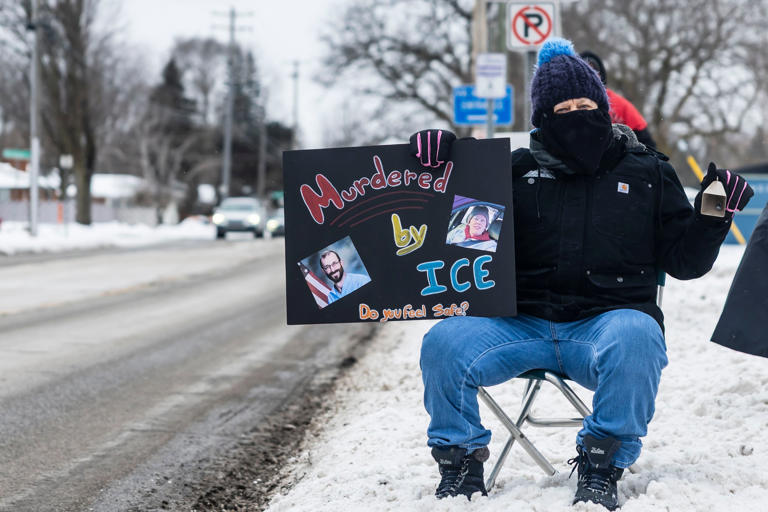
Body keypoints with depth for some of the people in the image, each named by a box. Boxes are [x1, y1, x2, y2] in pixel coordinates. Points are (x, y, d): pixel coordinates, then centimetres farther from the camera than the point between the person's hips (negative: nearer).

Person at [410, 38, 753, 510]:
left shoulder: (647, 174, 14)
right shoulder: (517, 171, 15)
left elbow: (684, 260, 14)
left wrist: (711, 216, -5)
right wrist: (437, 165, 1)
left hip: (612, 317, -1)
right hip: (522, 323, 2)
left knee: (635, 340, -37)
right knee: (443, 344, -23)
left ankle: (602, 465, -21)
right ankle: (461, 462, -2)